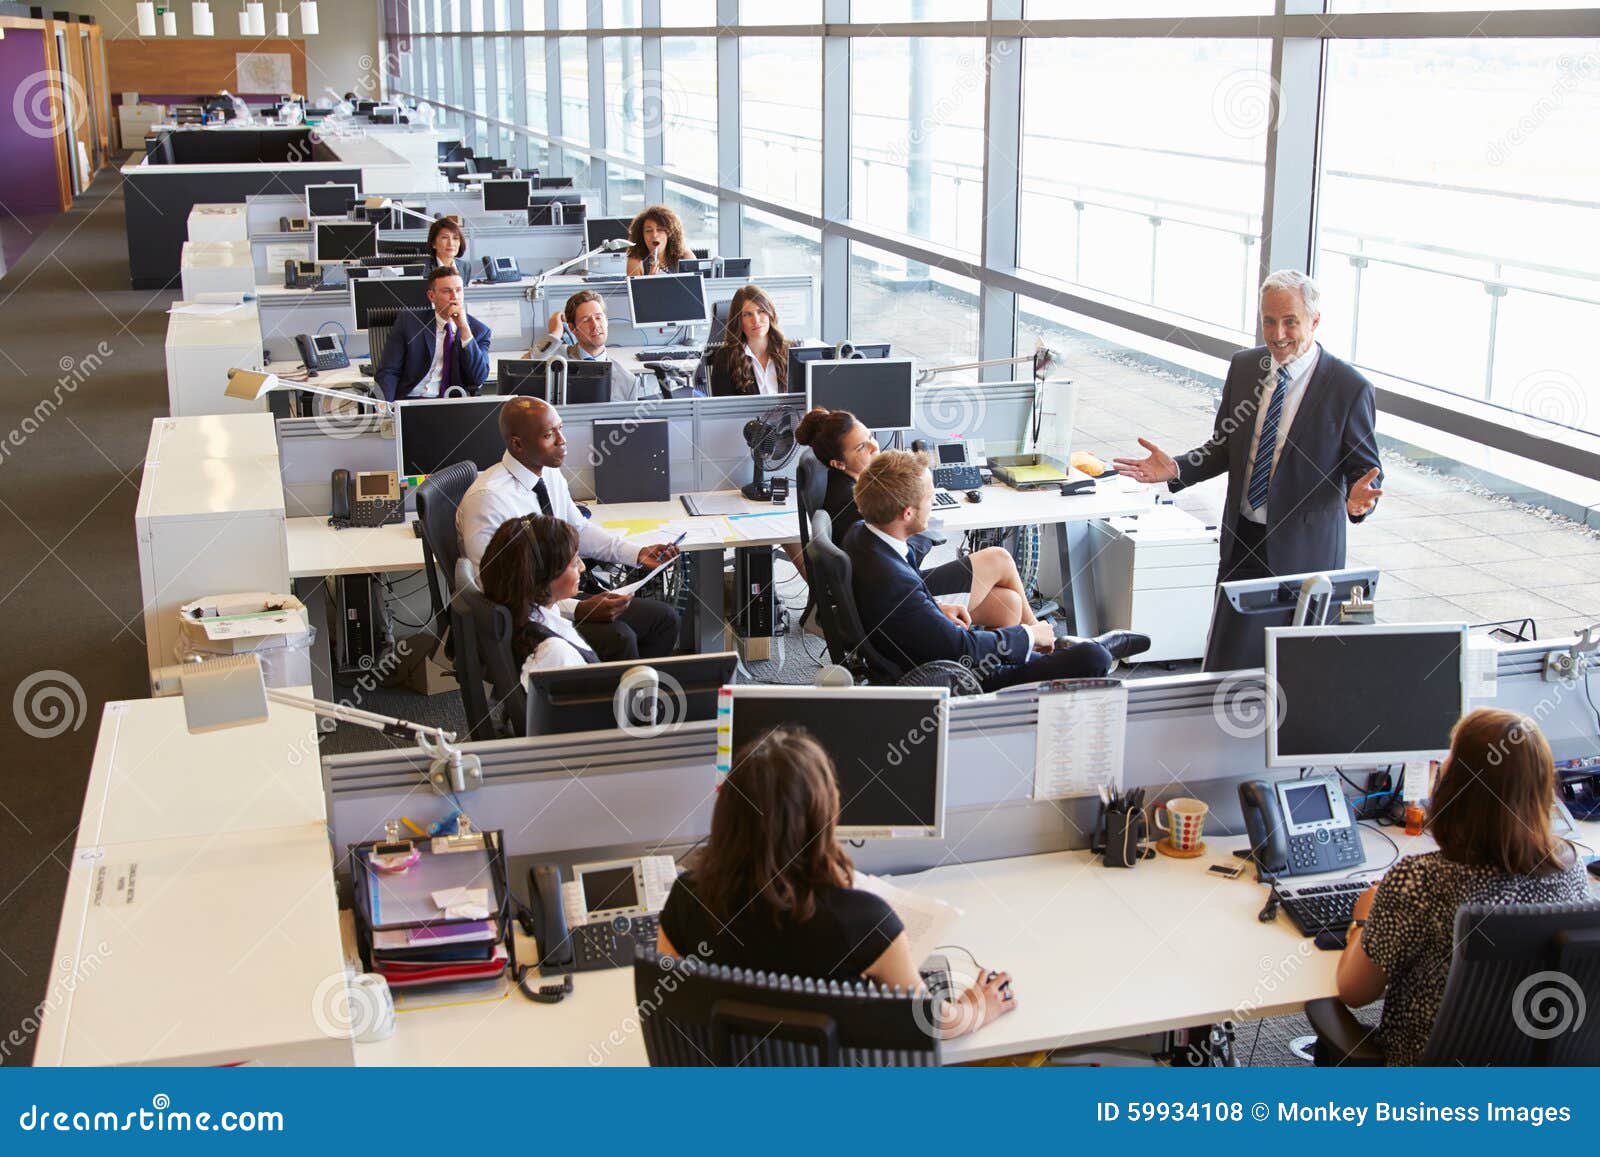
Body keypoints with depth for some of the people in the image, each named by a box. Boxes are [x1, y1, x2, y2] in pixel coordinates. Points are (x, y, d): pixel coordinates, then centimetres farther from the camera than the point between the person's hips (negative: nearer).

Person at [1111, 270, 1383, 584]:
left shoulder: (1349, 388, -11)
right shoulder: (1243, 366, 4)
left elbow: (1365, 468, -5)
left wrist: (1360, 496, -27)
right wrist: (1176, 469, -5)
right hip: (1240, 540, 4)